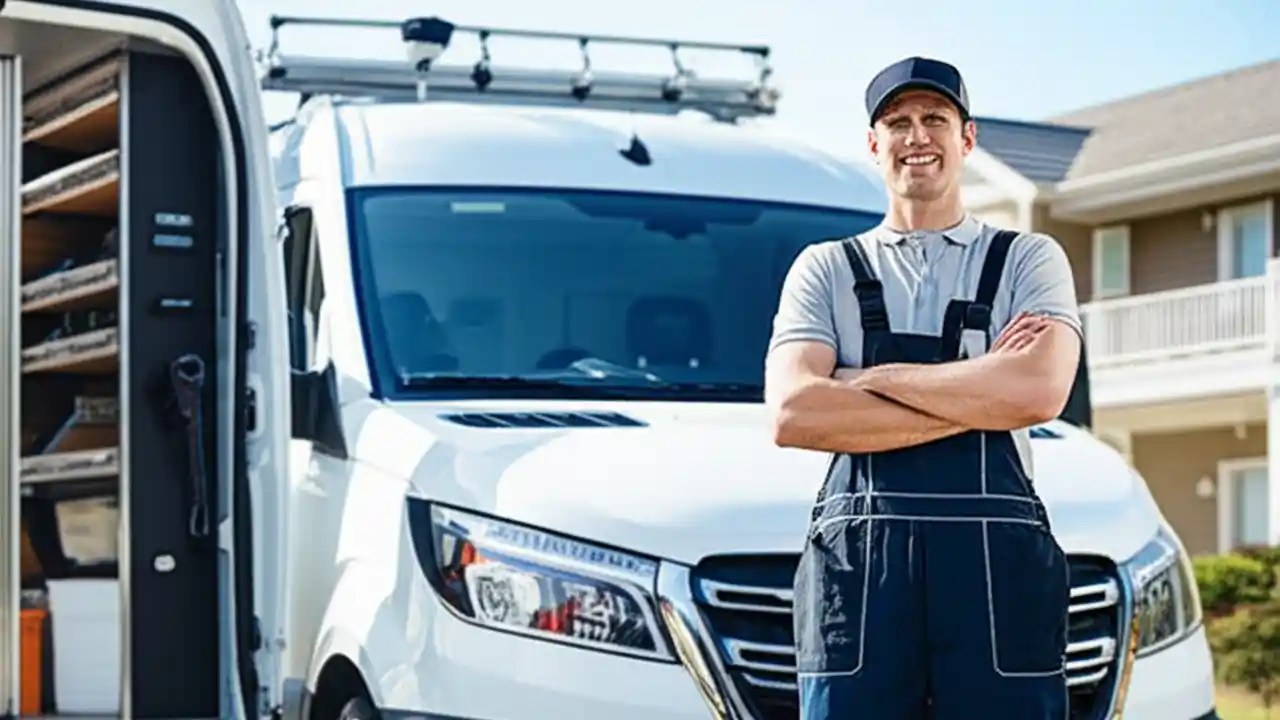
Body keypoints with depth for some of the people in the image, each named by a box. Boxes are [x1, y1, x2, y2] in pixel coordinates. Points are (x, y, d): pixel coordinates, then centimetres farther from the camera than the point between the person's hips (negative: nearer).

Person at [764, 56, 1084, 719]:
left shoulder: (1029, 260, 14)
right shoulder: (824, 268, 15)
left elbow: (1040, 392, -7)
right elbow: (792, 416, -2)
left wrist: (871, 379, -2)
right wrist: (982, 398, -4)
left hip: (998, 567, 0)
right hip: (856, 566, 1)